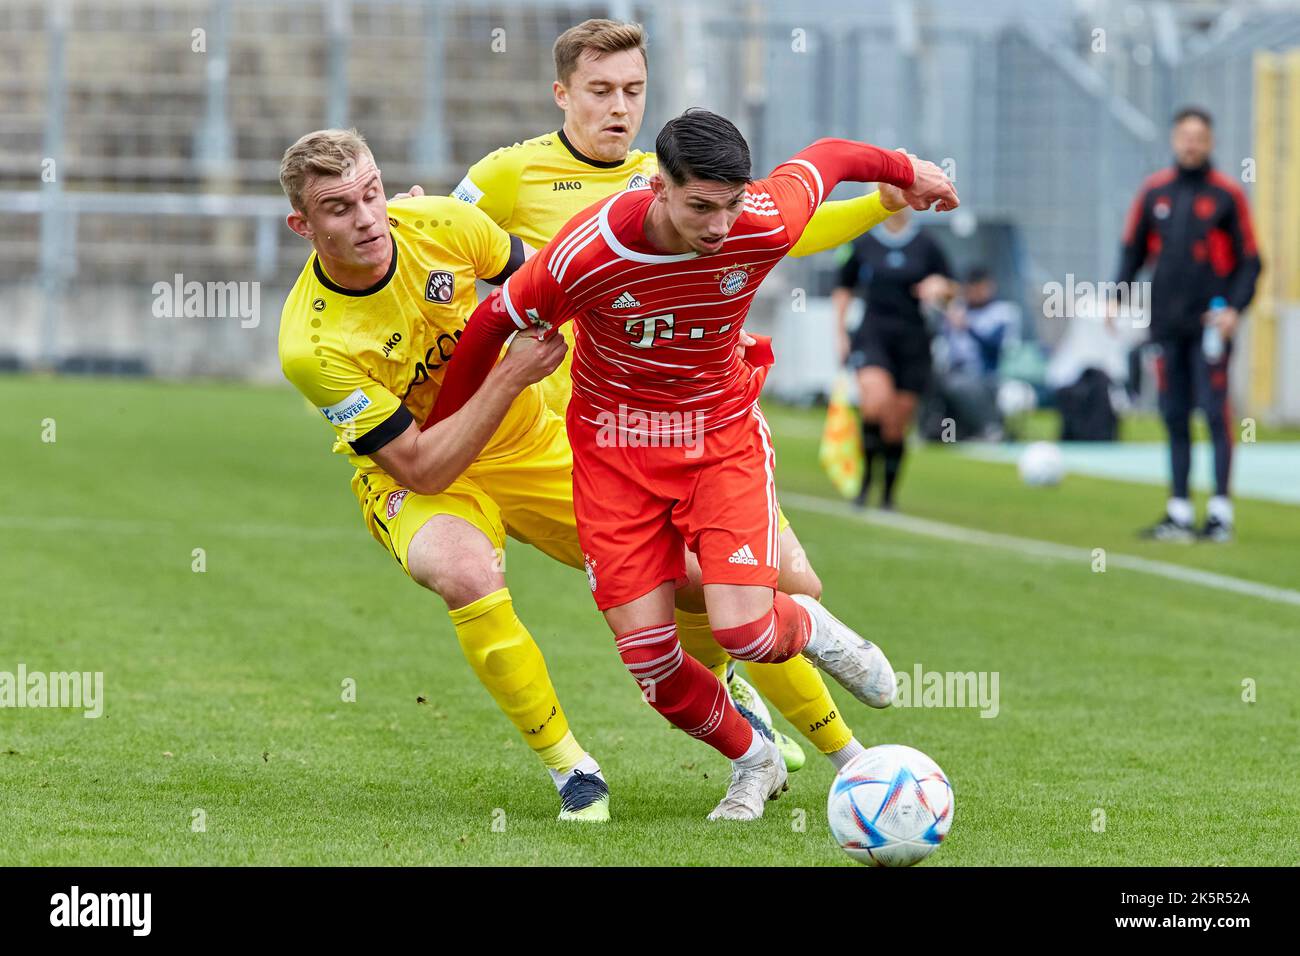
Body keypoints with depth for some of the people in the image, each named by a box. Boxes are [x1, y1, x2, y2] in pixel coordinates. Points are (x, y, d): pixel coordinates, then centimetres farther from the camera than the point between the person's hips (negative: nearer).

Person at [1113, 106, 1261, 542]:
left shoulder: (1227, 194, 0)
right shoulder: (1154, 191, 10)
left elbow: (1249, 260, 1)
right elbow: (1133, 249, 17)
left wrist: (1235, 307, -12)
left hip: (1209, 323, -4)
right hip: (1167, 324, 4)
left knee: (1214, 413, -7)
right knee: (1174, 417, 6)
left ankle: (1221, 511, -6)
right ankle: (1179, 511, 12)